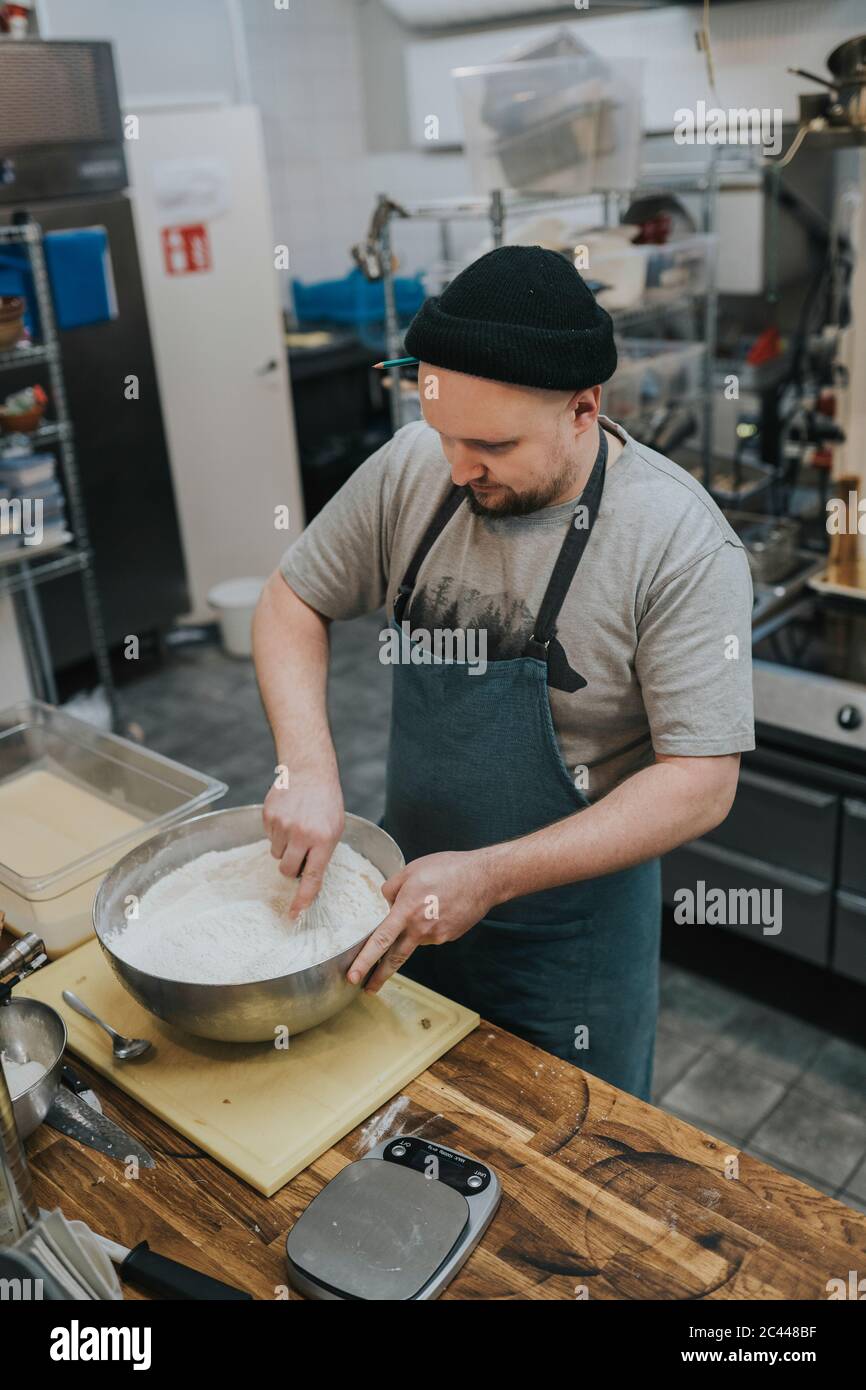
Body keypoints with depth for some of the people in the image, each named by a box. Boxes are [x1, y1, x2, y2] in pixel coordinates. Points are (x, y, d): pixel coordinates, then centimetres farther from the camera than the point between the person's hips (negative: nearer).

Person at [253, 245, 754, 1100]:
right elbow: (291, 601, 0)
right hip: (407, 884, 4)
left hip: (570, 927, -3)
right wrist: (308, 767, -16)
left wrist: (491, 875, -26)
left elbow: (700, 784, -21)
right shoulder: (412, 468, -10)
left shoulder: (680, 540, -22)